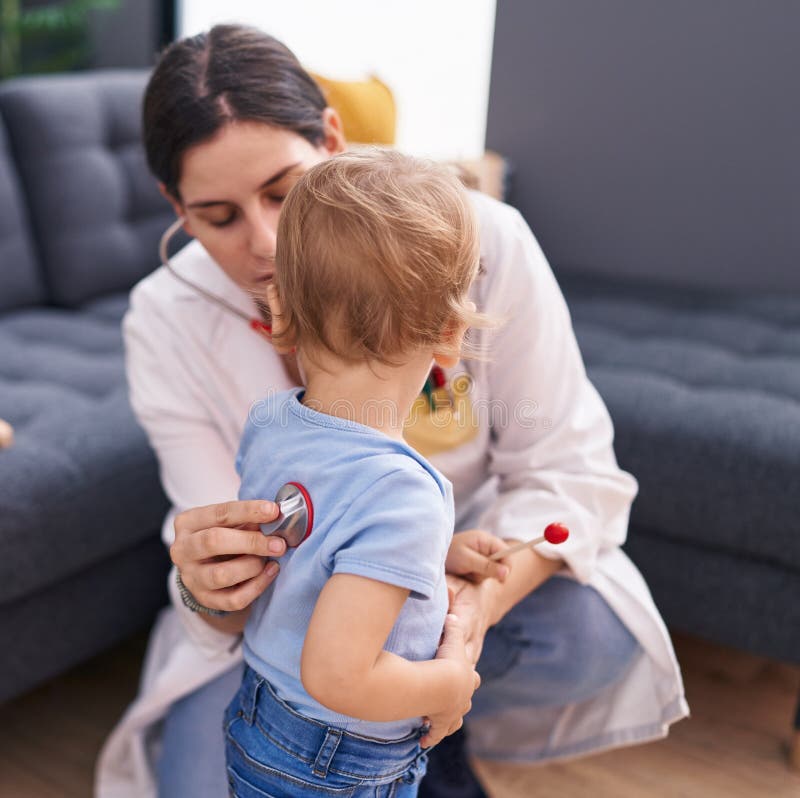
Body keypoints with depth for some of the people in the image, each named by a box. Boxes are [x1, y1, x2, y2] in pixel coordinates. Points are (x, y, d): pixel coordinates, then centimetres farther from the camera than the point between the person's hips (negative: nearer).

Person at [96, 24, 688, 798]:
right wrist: (209, 587, -43)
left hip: (472, 552, 0)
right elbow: (234, 609, -17)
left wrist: (479, 597, -39)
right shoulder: (165, 322, -19)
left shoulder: (478, 239, -24)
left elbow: (571, 470, -19)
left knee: (593, 633, -31)